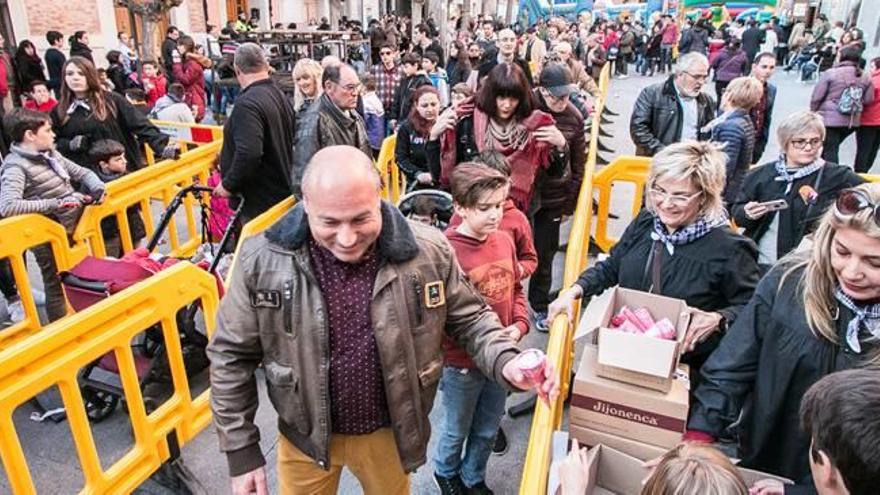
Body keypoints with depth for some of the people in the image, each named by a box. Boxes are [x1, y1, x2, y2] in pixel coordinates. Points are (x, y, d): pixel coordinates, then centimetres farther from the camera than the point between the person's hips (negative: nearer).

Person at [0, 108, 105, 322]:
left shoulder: (50, 154, 6)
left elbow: (82, 172, 16)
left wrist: (97, 188, -6)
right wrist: (54, 204, -30)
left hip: (74, 224, 8)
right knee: (57, 285, 6)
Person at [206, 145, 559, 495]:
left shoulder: (429, 252, -18)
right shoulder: (263, 261, -19)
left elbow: (469, 318, -3)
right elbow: (232, 357, -8)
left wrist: (504, 361, -23)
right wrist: (242, 452, -6)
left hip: (391, 433, 1)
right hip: (305, 437, 0)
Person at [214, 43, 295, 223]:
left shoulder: (248, 103, -21)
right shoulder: (281, 96, 10)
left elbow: (248, 153, -32)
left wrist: (228, 184, -19)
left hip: (257, 201, -9)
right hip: (282, 193, 10)